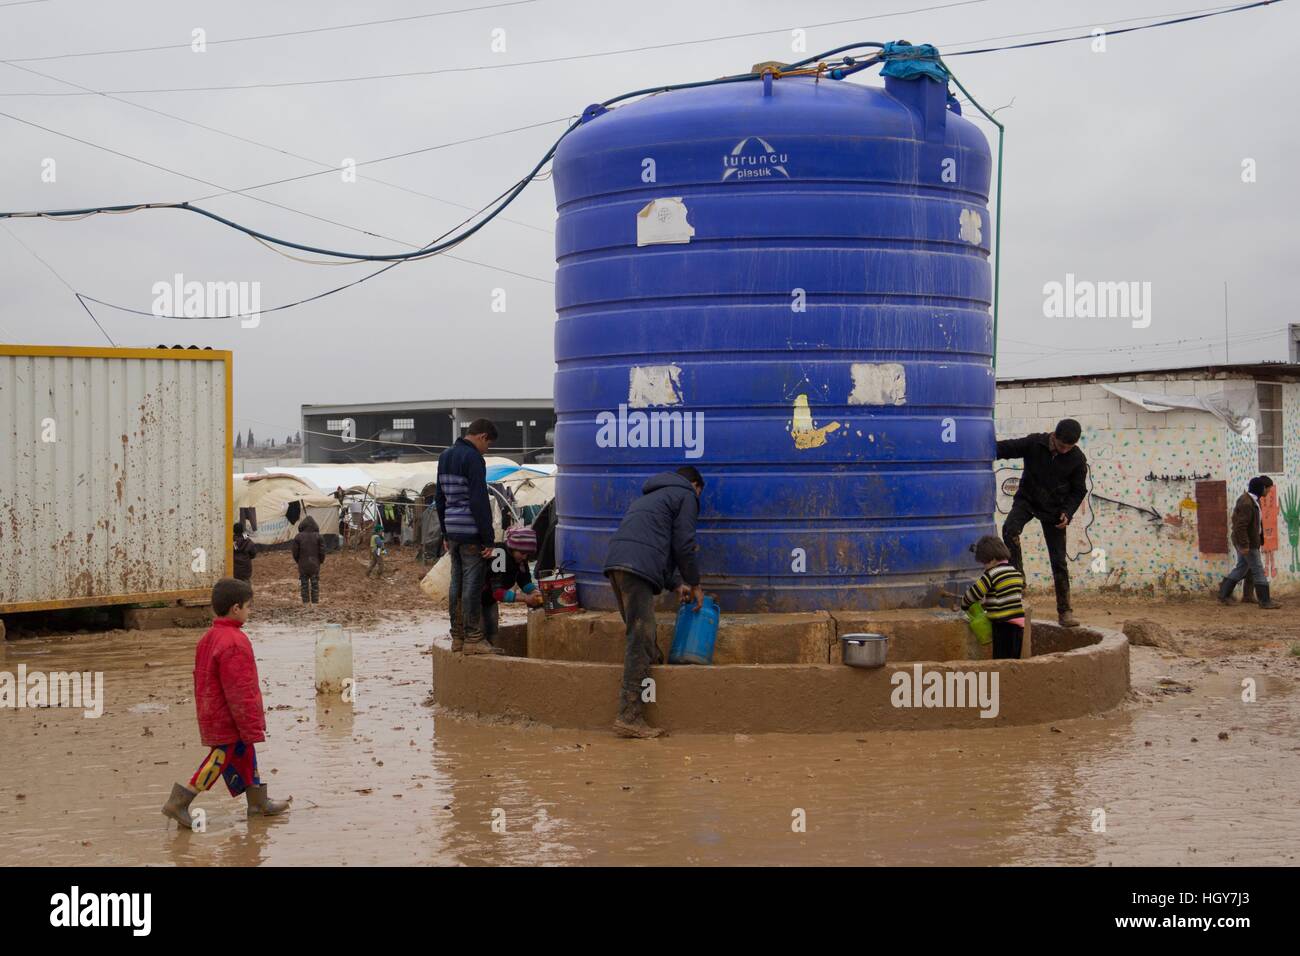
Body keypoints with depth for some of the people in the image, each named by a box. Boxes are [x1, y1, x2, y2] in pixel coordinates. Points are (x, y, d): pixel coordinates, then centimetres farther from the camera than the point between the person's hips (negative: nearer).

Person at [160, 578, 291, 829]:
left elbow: (202, 679, 18)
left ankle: (258, 802, 29)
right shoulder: (234, 643, -23)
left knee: (245, 756, 18)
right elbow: (239, 691, -23)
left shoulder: (208, 638, 9)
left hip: (213, 716, 10)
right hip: (229, 722, -10)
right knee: (219, 760, -2)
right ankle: (179, 802, 1)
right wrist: (253, 729, -18)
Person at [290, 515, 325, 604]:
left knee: (304, 586, 8)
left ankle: (306, 603, 7)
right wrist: (321, 561, 11)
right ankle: (315, 602, 5)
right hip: (315, 566, 0)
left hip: (303, 566, 0)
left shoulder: (298, 537, -4)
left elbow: (295, 552, -3)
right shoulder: (317, 536, -6)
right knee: (315, 586, 6)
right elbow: (322, 551, -7)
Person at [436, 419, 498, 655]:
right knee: (472, 585, -4)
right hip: (471, 533, -8)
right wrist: (488, 538, -14)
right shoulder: (473, 459, -13)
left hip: (453, 533, 8)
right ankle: (473, 639, -1)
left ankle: (457, 637, 16)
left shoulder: (445, 456, 15)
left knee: (457, 584, 12)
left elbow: (440, 498, 20)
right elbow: (479, 502, -17)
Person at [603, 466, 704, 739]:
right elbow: (683, 545, 3)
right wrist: (694, 584, 15)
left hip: (615, 561, 9)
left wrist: (675, 584, 32)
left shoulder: (652, 495, 36)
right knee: (640, 639, -10)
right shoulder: (686, 495, 11)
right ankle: (630, 716, -14)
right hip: (638, 567, -9)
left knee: (640, 634, 18)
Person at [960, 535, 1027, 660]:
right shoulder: (1016, 572, 12)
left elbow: (974, 593, -10)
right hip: (1019, 622, 8)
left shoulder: (992, 574, -11)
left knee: (1001, 660, -5)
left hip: (1003, 624, -8)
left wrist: (964, 604, 11)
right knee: (1014, 660, 12)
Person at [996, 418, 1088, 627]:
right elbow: (1006, 448, -12)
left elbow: (1078, 490, 0)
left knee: (1059, 560, 0)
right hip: (1027, 500, 0)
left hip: (1053, 509, 0)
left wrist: (1067, 512, -15)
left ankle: (1064, 611, 9)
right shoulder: (1034, 443, -15)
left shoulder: (1077, 459, -11)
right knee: (1010, 528, -31)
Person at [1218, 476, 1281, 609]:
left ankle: (1223, 595, 22)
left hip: (1249, 542, 10)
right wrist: (1245, 545, -25)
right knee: (1258, 570, -4)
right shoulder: (1246, 503, -24)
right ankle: (1265, 601, 2)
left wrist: (1260, 541, 21)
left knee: (1241, 568, 16)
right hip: (1248, 543, -10)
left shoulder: (1254, 500, 10)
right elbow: (1241, 526, -26)